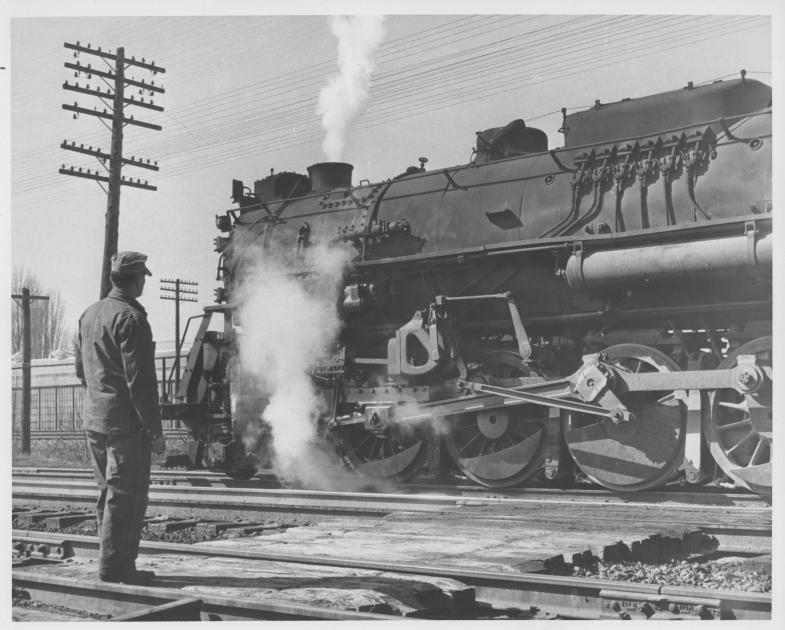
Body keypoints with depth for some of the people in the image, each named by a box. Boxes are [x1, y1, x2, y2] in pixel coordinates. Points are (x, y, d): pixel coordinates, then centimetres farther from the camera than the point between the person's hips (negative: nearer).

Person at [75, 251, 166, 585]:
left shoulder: (89, 315, 12)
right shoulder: (131, 319, -16)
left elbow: (81, 369, 20)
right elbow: (140, 381, -19)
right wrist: (155, 430, -16)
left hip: (94, 419, 9)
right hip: (126, 423, -9)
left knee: (108, 492, 16)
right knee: (127, 496, -2)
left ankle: (112, 562, 22)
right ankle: (116, 566, 2)